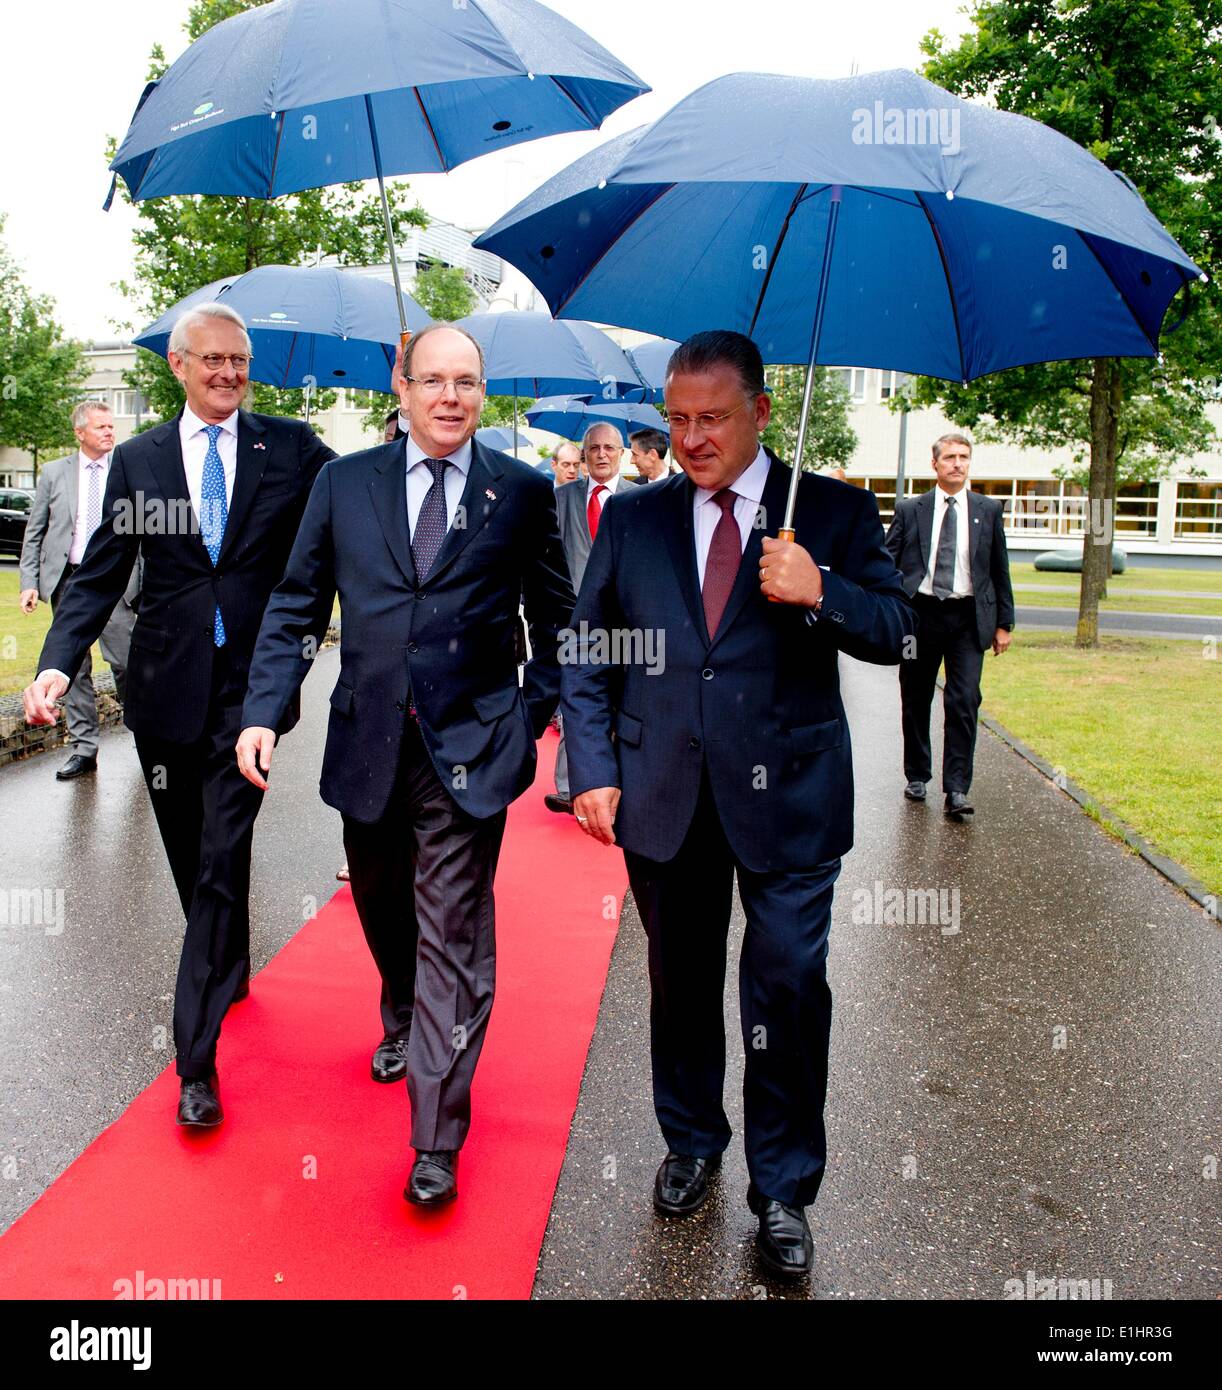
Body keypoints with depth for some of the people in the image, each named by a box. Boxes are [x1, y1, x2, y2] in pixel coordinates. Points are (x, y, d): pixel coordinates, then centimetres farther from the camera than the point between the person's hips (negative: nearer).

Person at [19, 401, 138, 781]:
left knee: (126, 662, -6)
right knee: (74, 667, 6)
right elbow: (34, 533, 11)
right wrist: (29, 582, 2)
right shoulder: (54, 473, 9)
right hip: (68, 581, 2)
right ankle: (84, 749, 13)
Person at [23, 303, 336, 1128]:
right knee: (192, 861, 16)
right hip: (167, 688, 3)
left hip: (249, 687, -2)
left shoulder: (290, 448, 4)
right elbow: (99, 577, 3)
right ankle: (231, 968, 43)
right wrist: (57, 665, -10)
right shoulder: (138, 461, 7)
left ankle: (197, 1058, 1)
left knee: (222, 860, -6)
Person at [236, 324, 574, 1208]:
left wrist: (533, 715, -2)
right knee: (384, 911, 22)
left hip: (470, 750, -3)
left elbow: (555, 618, 6)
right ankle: (401, 1021, 53)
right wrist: (265, 711, -5)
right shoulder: (344, 483, 5)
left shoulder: (524, 492, 1)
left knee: (453, 938, -1)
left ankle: (436, 1141, 10)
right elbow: (297, 607, 5)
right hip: (368, 745, 3)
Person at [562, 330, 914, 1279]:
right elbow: (589, 655, 8)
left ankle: (784, 1190, 23)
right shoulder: (632, 518, 6)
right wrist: (594, 769, -1)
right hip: (664, 799, 2)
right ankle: (692, 1142, 40)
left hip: (787, 800, -2)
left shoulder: (838, 514, 1)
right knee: (681, 981, 17)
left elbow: (899, 633, -3)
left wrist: (821, 593, -21)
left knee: (789, 994, 3)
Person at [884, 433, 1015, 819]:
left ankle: (957, 790, -5)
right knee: (916, 702, 9)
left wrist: (1004, 623, 8)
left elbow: (999, 570, 11)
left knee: (963, 703, -8)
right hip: (919, 614, 0)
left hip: (968, 618, 0)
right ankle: (917, 776, 25)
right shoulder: (910, 509, 5)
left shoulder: (988, 510, 8)